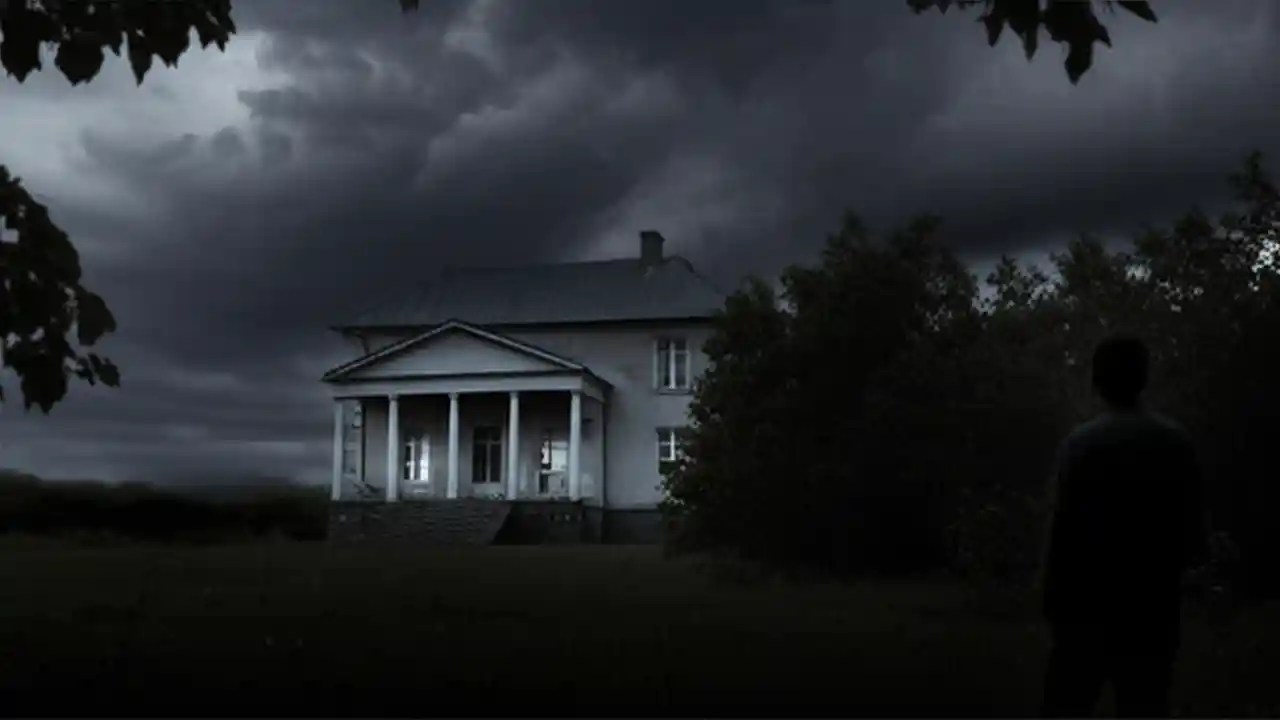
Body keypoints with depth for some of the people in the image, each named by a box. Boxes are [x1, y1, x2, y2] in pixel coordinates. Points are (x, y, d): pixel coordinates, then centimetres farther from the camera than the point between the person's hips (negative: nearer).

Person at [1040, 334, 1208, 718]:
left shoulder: (1083, 442, -9)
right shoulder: (1177, 441, 3)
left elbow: (1066, 529, -10)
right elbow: (1193, 529, 6)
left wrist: (1054, 600, -2)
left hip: (1093, 600, -3)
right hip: (1156, 601, 4)